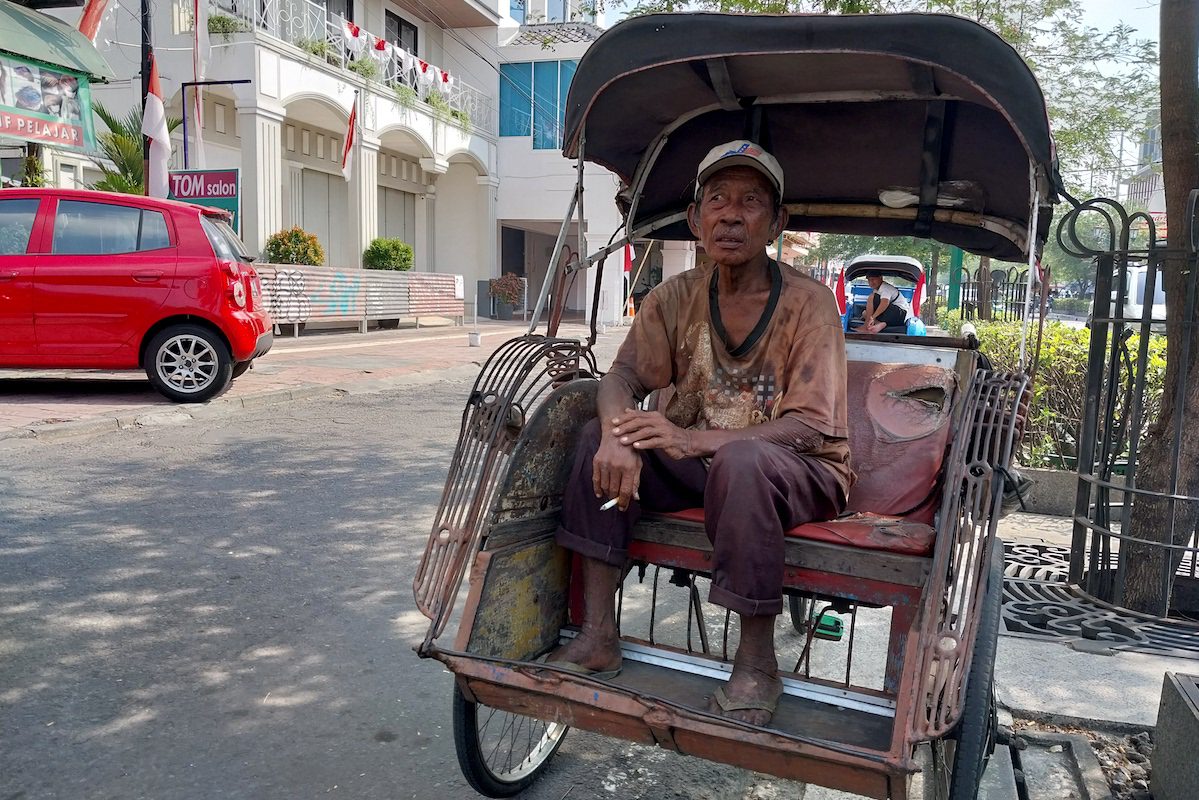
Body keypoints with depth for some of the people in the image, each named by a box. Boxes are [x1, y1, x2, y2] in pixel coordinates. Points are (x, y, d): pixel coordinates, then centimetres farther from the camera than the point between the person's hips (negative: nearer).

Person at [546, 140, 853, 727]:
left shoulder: (808, 304, -14)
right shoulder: (677, 297, 0)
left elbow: (809, 427, -21)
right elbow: (623, 376, -4)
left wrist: (695, 440, -33)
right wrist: (617, 435, -30)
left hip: (802, 473, -5)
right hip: (701, 463, 5)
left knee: (741, 460, -38)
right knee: (598, 437, -14)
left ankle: (757, 662, -21)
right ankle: (598, 636, -11)